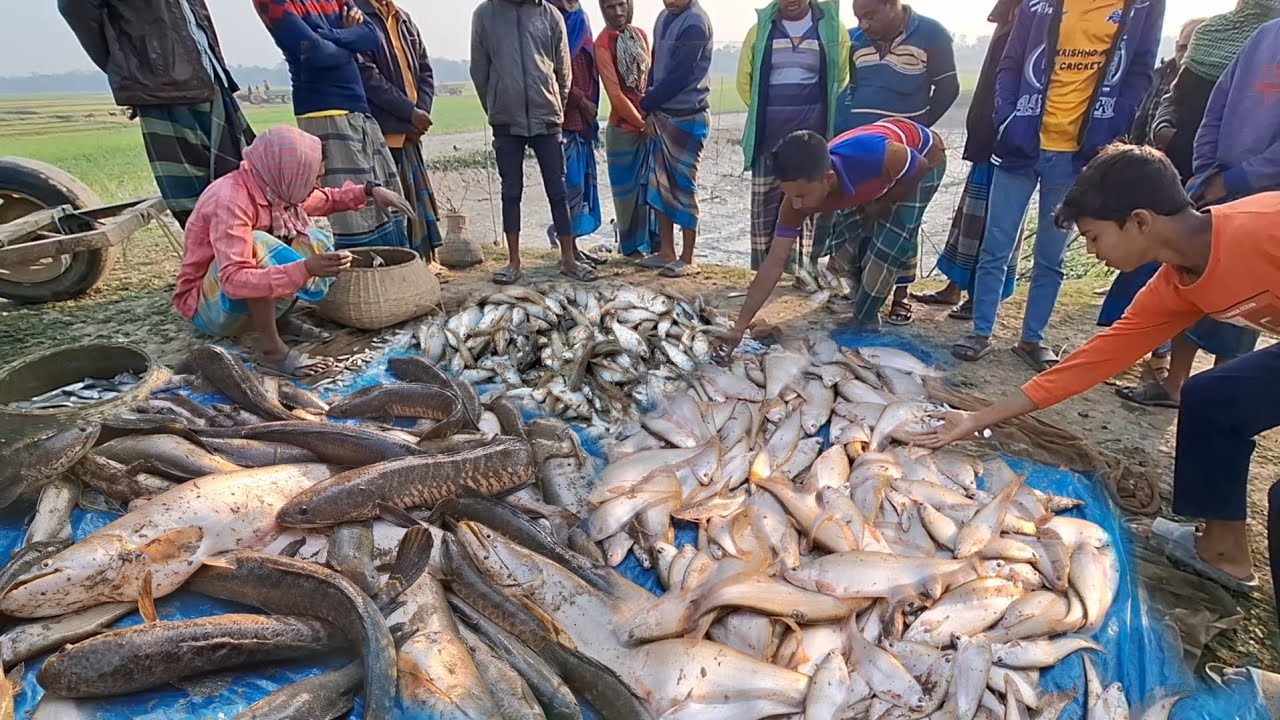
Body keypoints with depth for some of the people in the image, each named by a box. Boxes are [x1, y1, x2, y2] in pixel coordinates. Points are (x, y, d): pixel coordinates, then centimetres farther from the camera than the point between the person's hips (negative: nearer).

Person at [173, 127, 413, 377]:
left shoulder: (278, 188, -7)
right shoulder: (231, 200, -29)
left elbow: (325, 200, 15)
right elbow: (234, 280, -39)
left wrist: (369, 191, 0)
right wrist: (305, 269, -49)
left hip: (254, 301, 8)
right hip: (210, 307, -7)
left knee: (317, 242, -1)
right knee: (258, 245, -33)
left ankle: (278, 319, -2)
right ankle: (269, 348, -26)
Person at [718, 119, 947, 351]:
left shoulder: (875, 157, -46)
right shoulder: (798, 197, -30)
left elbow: (921, 167, -22)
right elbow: (775, 262, -28)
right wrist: (739, 328, -29)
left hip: (924, 156, -4)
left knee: (889, 245, -14)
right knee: (845, 246, -2)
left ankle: (864, 321, 7)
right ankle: (863, 299, 26)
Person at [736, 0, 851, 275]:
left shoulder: (833, 28, 4)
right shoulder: (761, 30, 7)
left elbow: (844, 77, 10)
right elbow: (745, 79, 13)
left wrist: (826, 114, 6)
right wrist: (764, 112, 10)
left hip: (812, 131, -1)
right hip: (769, 132, 1)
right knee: (765, 200, 1)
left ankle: (805, 267, 9)